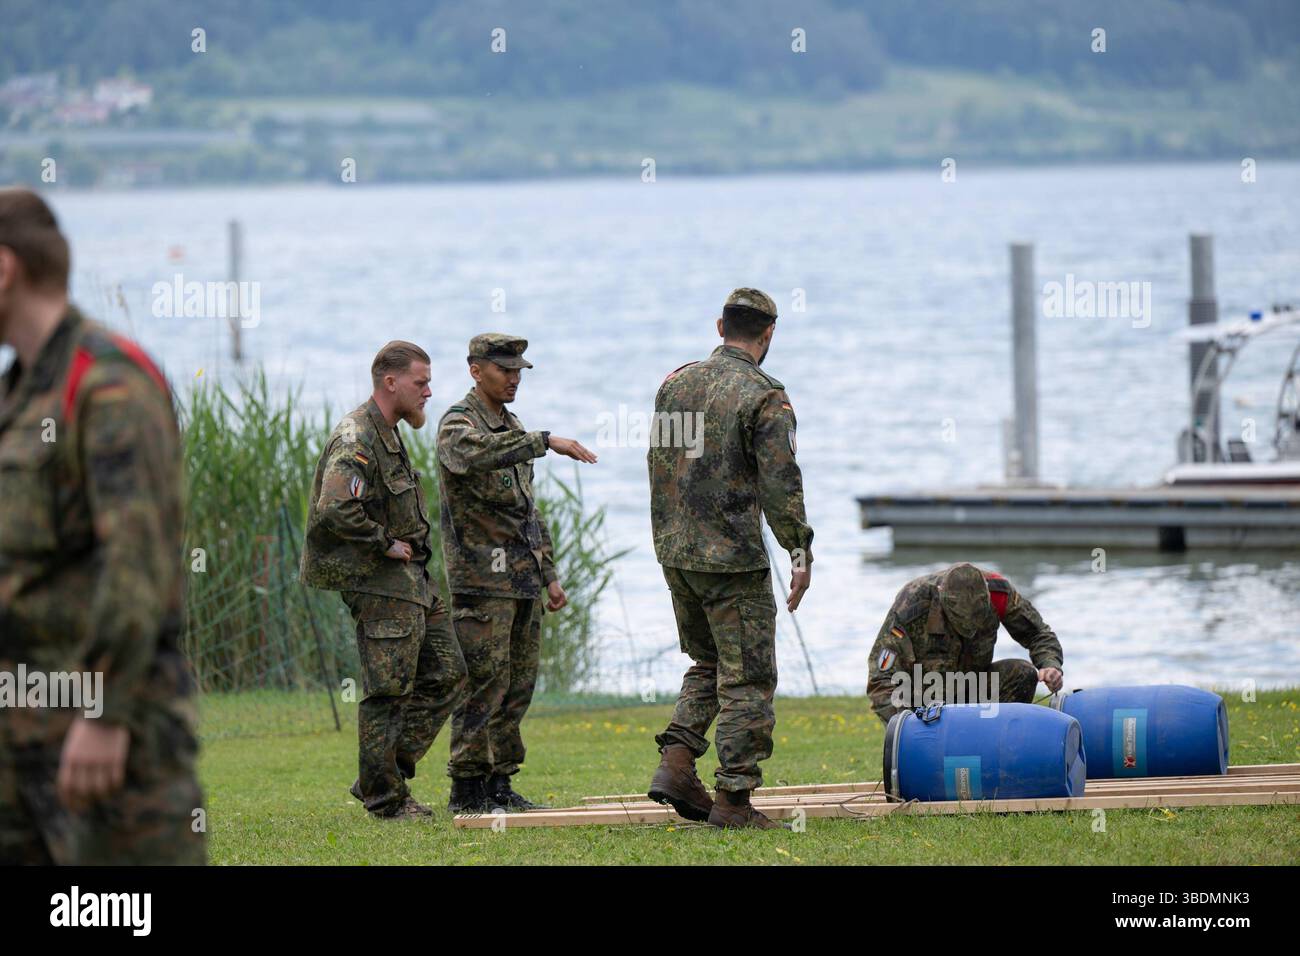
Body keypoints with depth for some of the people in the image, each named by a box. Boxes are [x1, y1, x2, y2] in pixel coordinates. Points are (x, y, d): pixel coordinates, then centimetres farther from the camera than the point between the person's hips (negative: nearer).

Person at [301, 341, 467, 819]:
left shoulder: (388, 435, 17)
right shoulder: (355, 439, -16)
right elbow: (335, 511, -29)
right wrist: (385, 545, -18)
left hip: (410, 579, 10)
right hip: (378, 581, -10)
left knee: (445, 676, 11)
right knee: (389, 690, -5)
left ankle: (388, 775, 14)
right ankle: (384, 797, 2)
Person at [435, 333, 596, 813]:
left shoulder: (513, 430, 19)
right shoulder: (458, 423, -8)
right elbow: (478, 454, -34)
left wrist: (549, 573, 21)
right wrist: (546, 442, -39)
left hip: (523, 580, 8)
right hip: (482, 579, -8)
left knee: (518, 687, 8)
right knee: (484, 686, -9)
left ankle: (499, 785, 13)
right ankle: (467, 790, -6)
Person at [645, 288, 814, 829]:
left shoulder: (675, 384, 8)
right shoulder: (763, 398, -13)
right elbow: (781, 485, -16)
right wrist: (800, 552, -9)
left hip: (675, 555, 7)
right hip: (734, 560, -7)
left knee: (708, 663, 22)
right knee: (746, 679, 0)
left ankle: (676, 764, 7)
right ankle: (733, 801, -1)